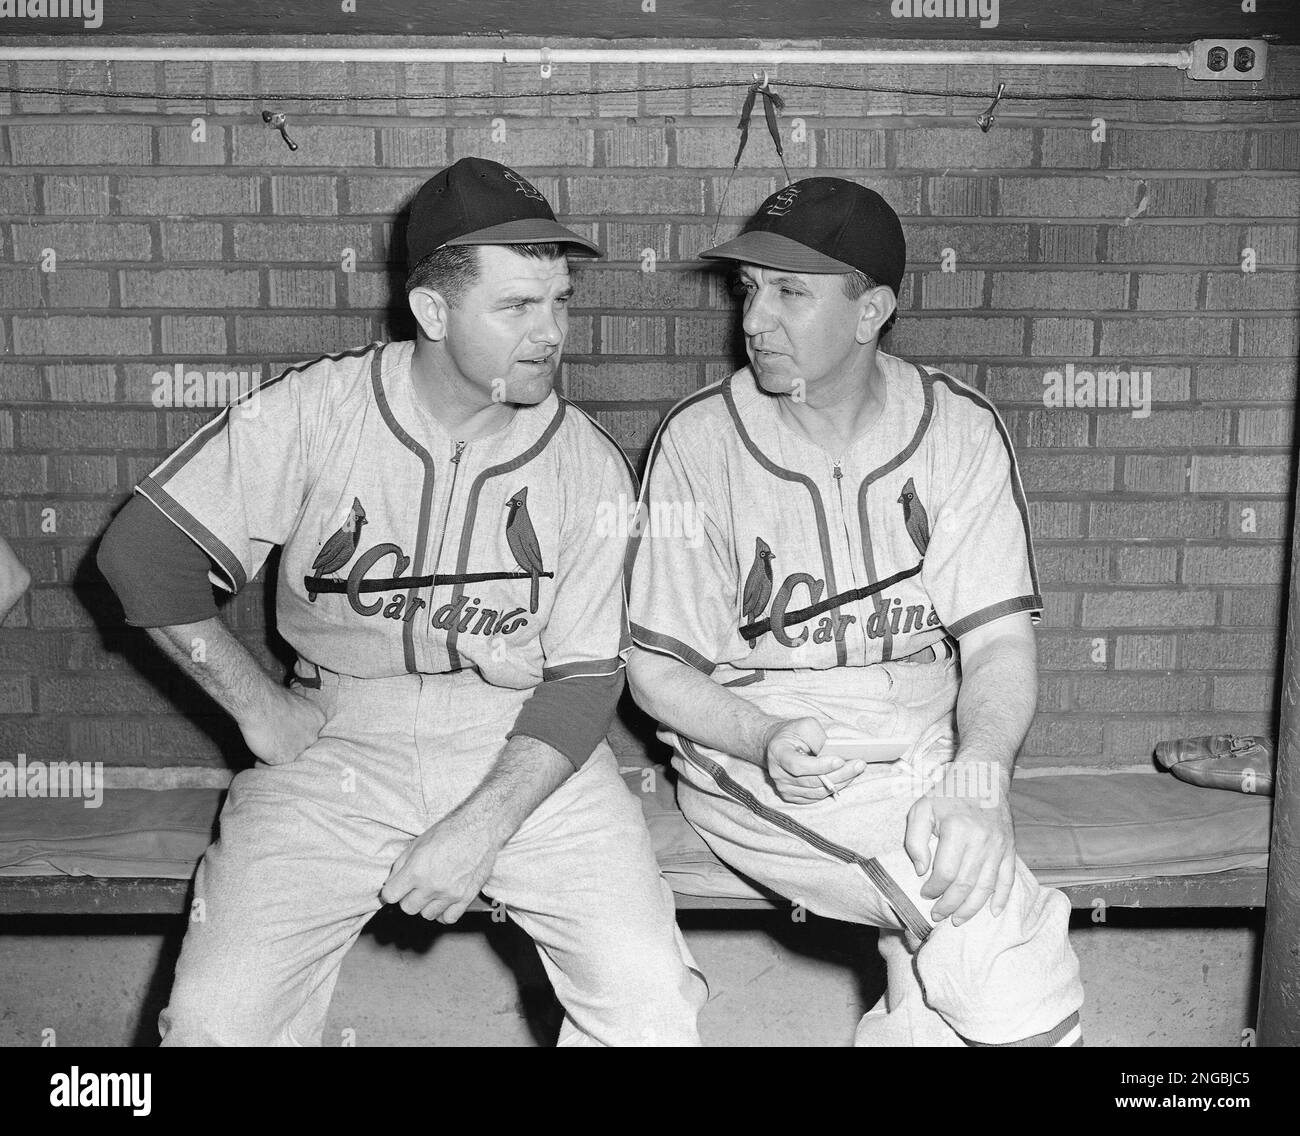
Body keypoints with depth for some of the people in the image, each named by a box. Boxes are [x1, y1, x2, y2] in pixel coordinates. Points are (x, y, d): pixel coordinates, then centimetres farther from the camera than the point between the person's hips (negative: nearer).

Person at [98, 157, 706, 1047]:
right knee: (216, 1020, -15)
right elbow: (143, 548, -1)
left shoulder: (589, 463, -3)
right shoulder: (315, 411, -6)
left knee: (654, 1006, -18)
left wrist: (481, 826, -16)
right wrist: (259, 705, -4)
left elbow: (586, 674, -4)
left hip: (525, 752, 1)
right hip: (338, 741, 0)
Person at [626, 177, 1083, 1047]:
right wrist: (767, 739, -22)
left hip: (929, 753, 4)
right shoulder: (698, 439, -5)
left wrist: (978, 780, -24)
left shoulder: (960, 429, 0)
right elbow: (656, 666, -3)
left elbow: (999, 645, -5)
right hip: (754, 752, -3)